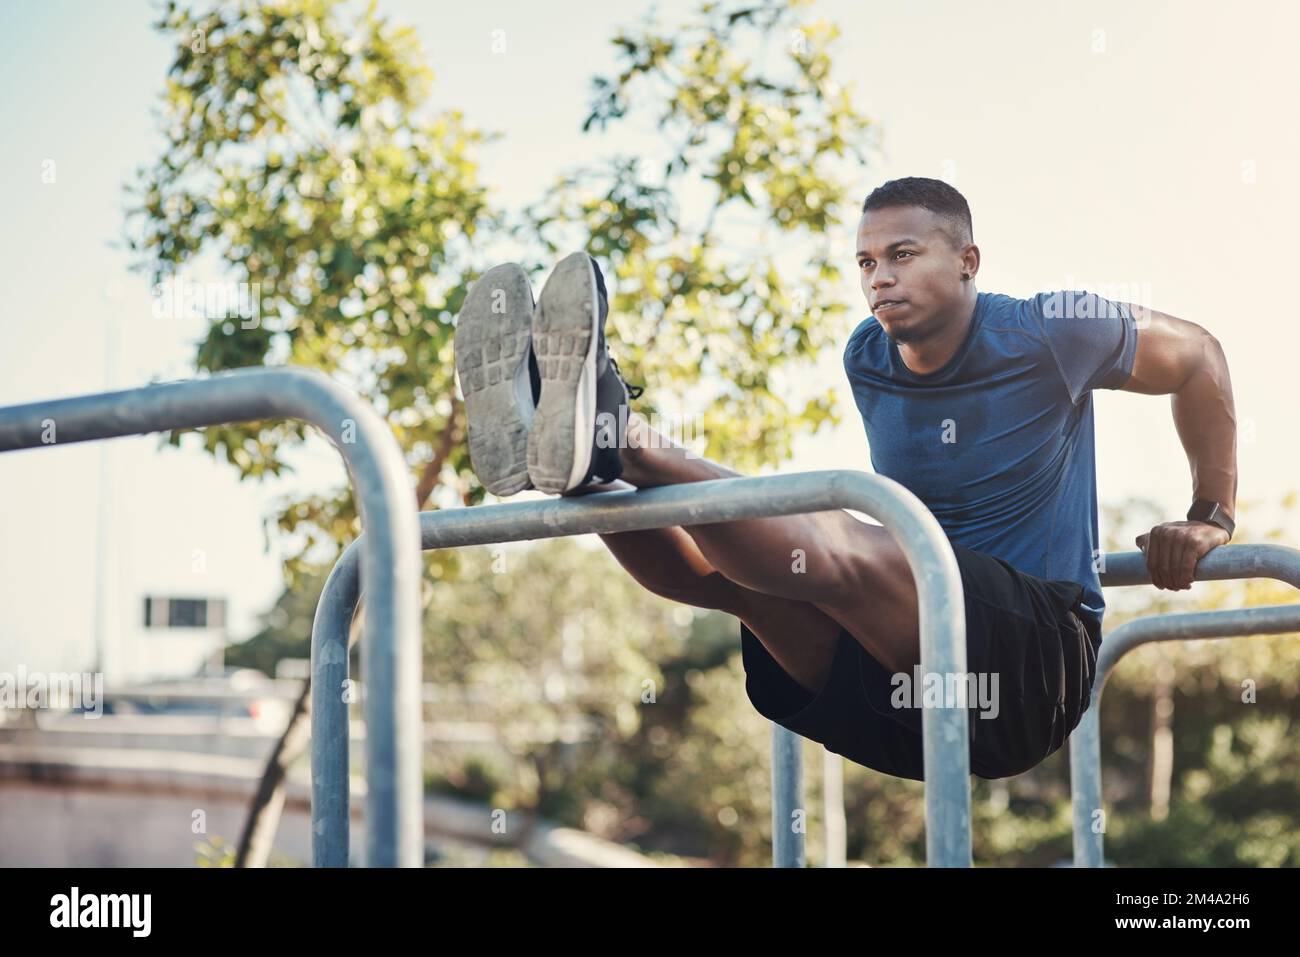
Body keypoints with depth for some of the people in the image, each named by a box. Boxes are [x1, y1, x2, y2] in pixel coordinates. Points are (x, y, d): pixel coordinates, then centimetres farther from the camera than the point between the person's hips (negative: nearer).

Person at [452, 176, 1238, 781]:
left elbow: (1197, 356, 11)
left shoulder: (1046, 334, -3)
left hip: (1036, 656, -6)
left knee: (830, 548, -34)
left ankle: (620, 443, -48)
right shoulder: (867, 361, 13)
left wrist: (1212, 519, 11)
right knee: (728, 562, -20)